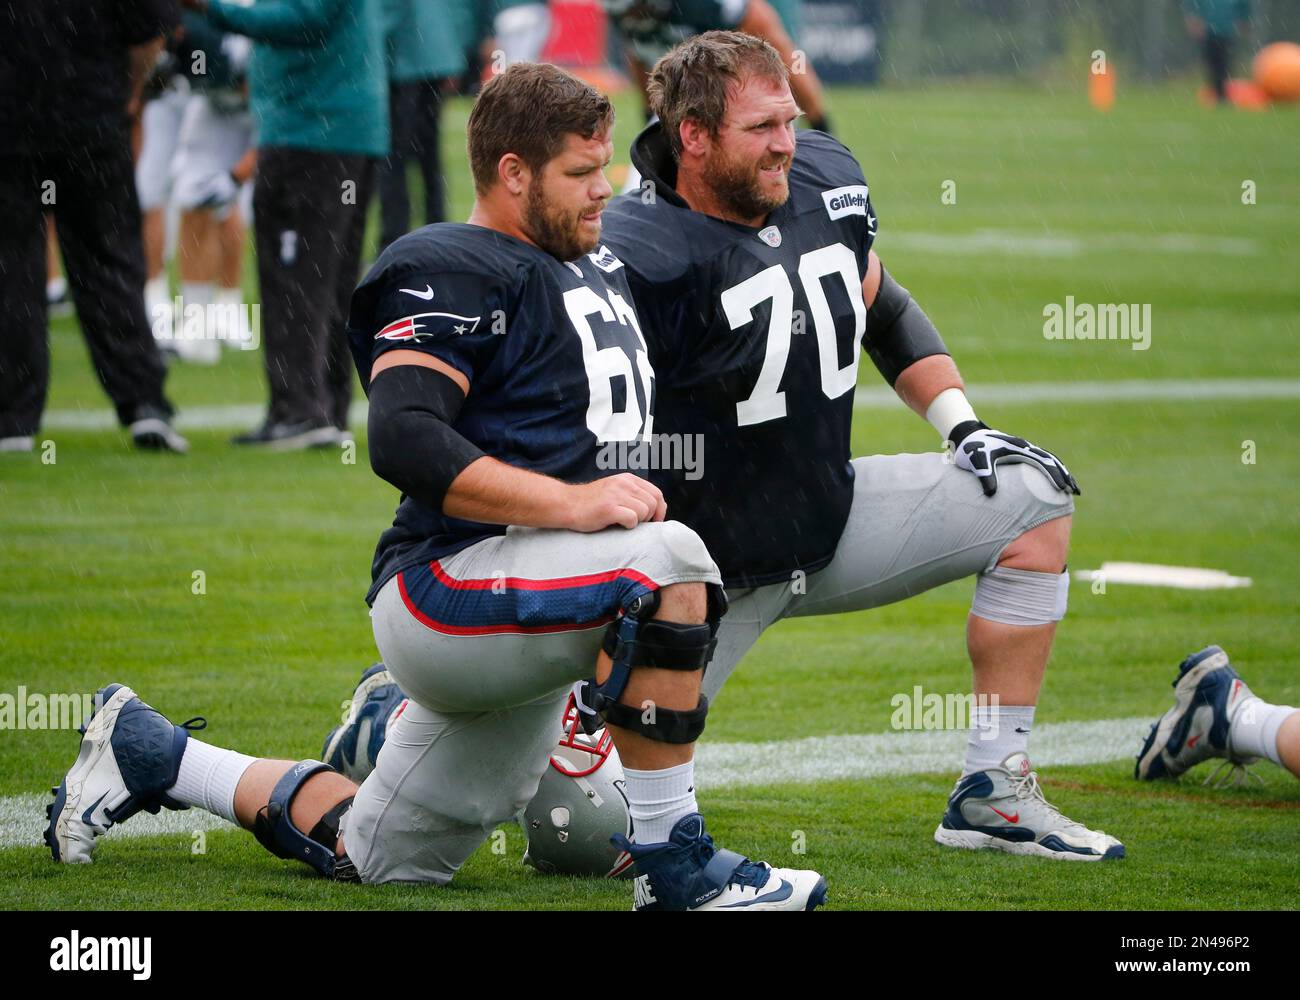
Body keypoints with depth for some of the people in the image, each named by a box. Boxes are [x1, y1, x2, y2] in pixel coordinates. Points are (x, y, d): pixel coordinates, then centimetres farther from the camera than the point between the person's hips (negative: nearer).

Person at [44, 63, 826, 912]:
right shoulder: (452, 274, -11)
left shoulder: (598, 273, 19)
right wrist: (567, 503, -29)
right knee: (667, 560, -32)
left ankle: (152, 755, 31)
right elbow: (404, 441, -24)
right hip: (450, 585, -10)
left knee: (378, 857, 16)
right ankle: (677, 865, -26)